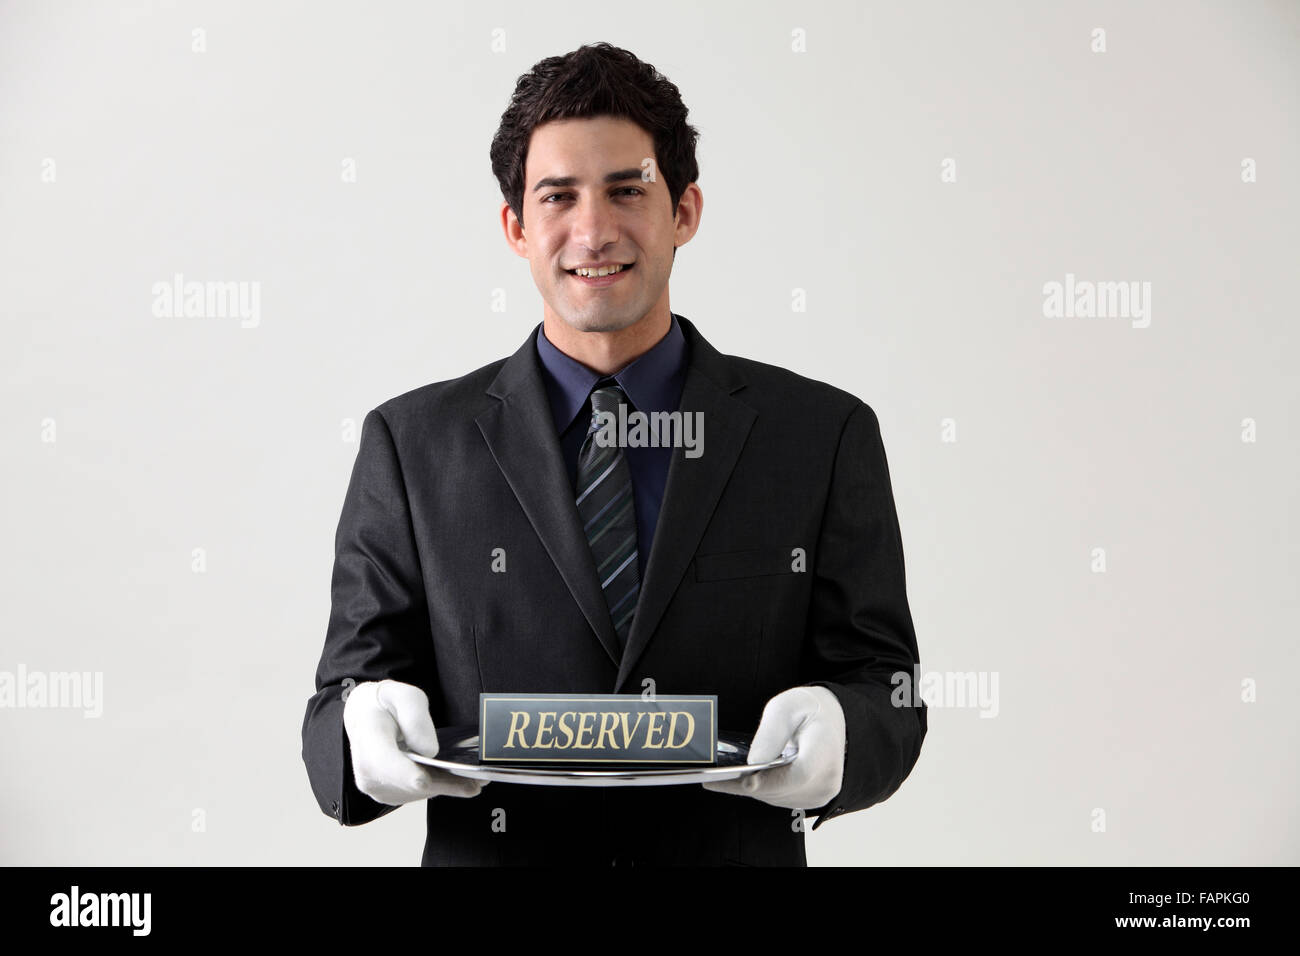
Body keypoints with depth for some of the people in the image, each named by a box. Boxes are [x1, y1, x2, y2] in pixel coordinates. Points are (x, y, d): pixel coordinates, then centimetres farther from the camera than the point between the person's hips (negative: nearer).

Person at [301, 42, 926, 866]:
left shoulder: (826, 437, -2)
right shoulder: (413, 445, -2)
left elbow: (887, 694, -3)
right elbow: (342, 705, -3)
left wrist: (833, 734, -24)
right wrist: (369, 733, -25)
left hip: (739, 851, 0)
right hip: (490, 851, 0)